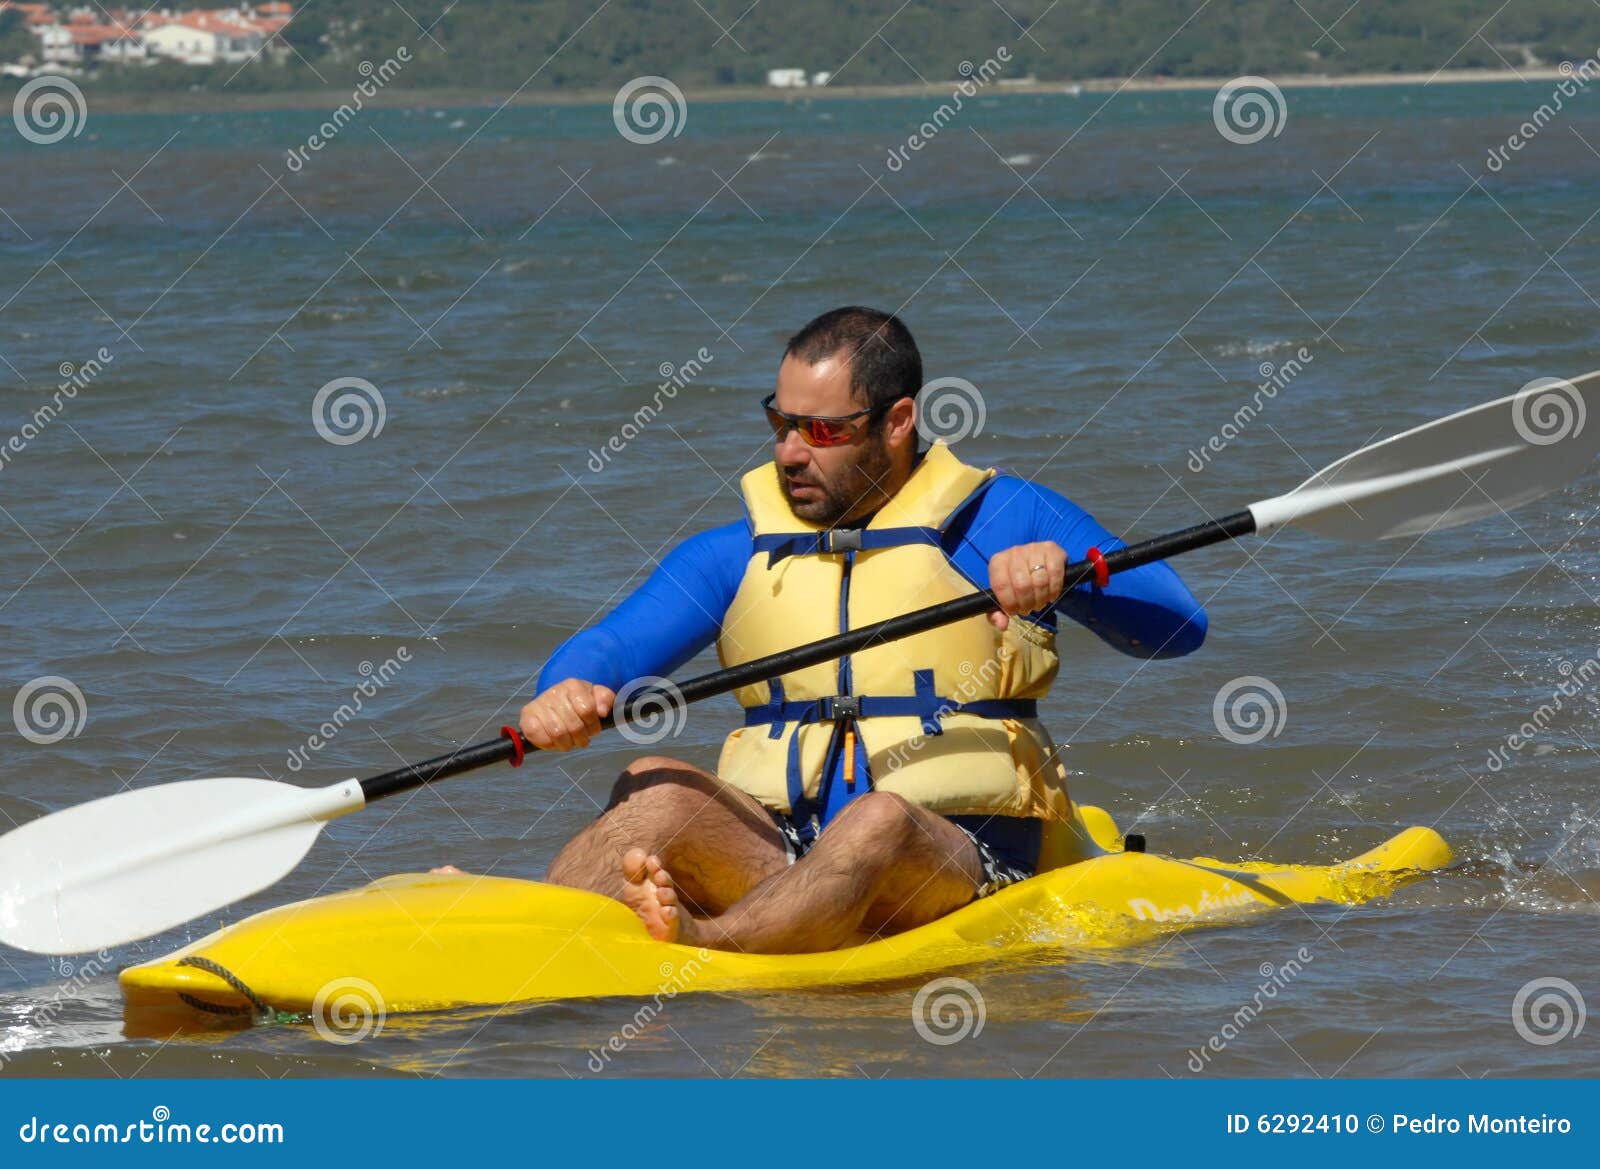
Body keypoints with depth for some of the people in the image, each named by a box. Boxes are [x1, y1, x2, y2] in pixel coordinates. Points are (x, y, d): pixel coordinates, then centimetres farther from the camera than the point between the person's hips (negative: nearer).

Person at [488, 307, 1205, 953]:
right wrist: (568, 691, -24)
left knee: (880, 822, -36)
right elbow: (607, 648, 1)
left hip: (962, 867, -3)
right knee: (658, 788, -24)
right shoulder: (735, 556, 15)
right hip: (779, 856, 3)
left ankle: (706, 942, -61)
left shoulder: (1006, 520, 7)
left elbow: (1179, 626, -1)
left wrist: (1063, 568, -21)